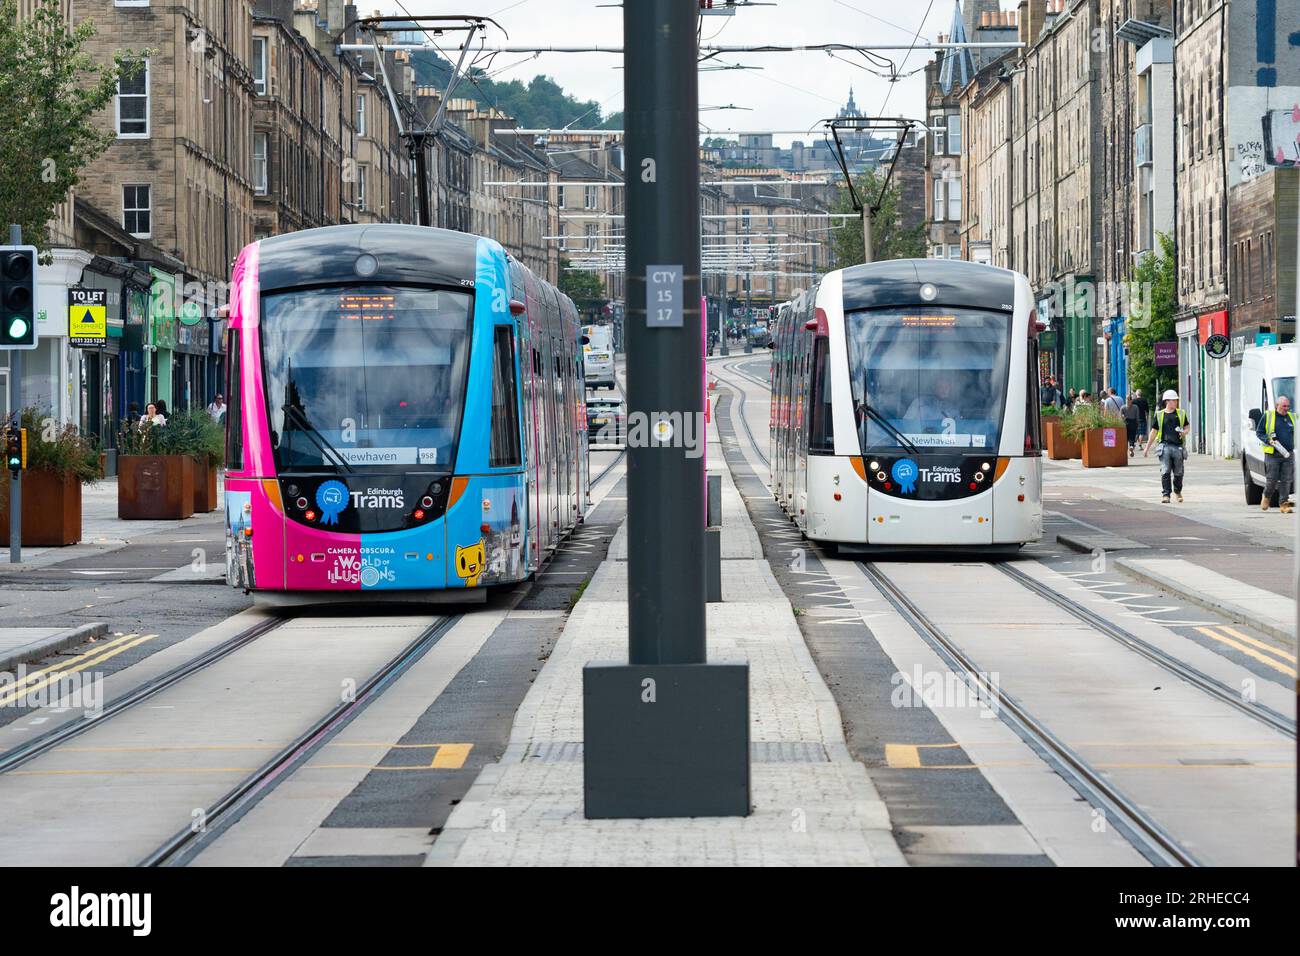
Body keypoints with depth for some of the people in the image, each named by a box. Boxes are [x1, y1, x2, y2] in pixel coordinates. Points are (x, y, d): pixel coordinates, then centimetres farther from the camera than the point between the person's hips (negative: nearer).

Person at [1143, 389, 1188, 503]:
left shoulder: (1181, 413, 12)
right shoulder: (1159, 415, 7)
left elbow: (1186, 427, 19)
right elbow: (1154, 432, 11)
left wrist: (1184, 432, -6)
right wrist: (1147, 448, 9)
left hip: (1178, 447, 2)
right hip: (1165, 446, -2)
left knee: (1178, 473, 8)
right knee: (1165, 472, -11)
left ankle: (1178, 491, 31)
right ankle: (1165, 495, -9)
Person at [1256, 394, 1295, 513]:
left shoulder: (1292, 417, 13)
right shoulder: (1267, 416, 2)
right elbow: (1259, 432, 3)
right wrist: (1269, 441, -12)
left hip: (1288, 454, 3)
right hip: (1272, 454, -3)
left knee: (1286, 481, -2)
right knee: (1272, 479, -3)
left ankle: (1284, 504, 2)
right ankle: (1266, 497, 25)